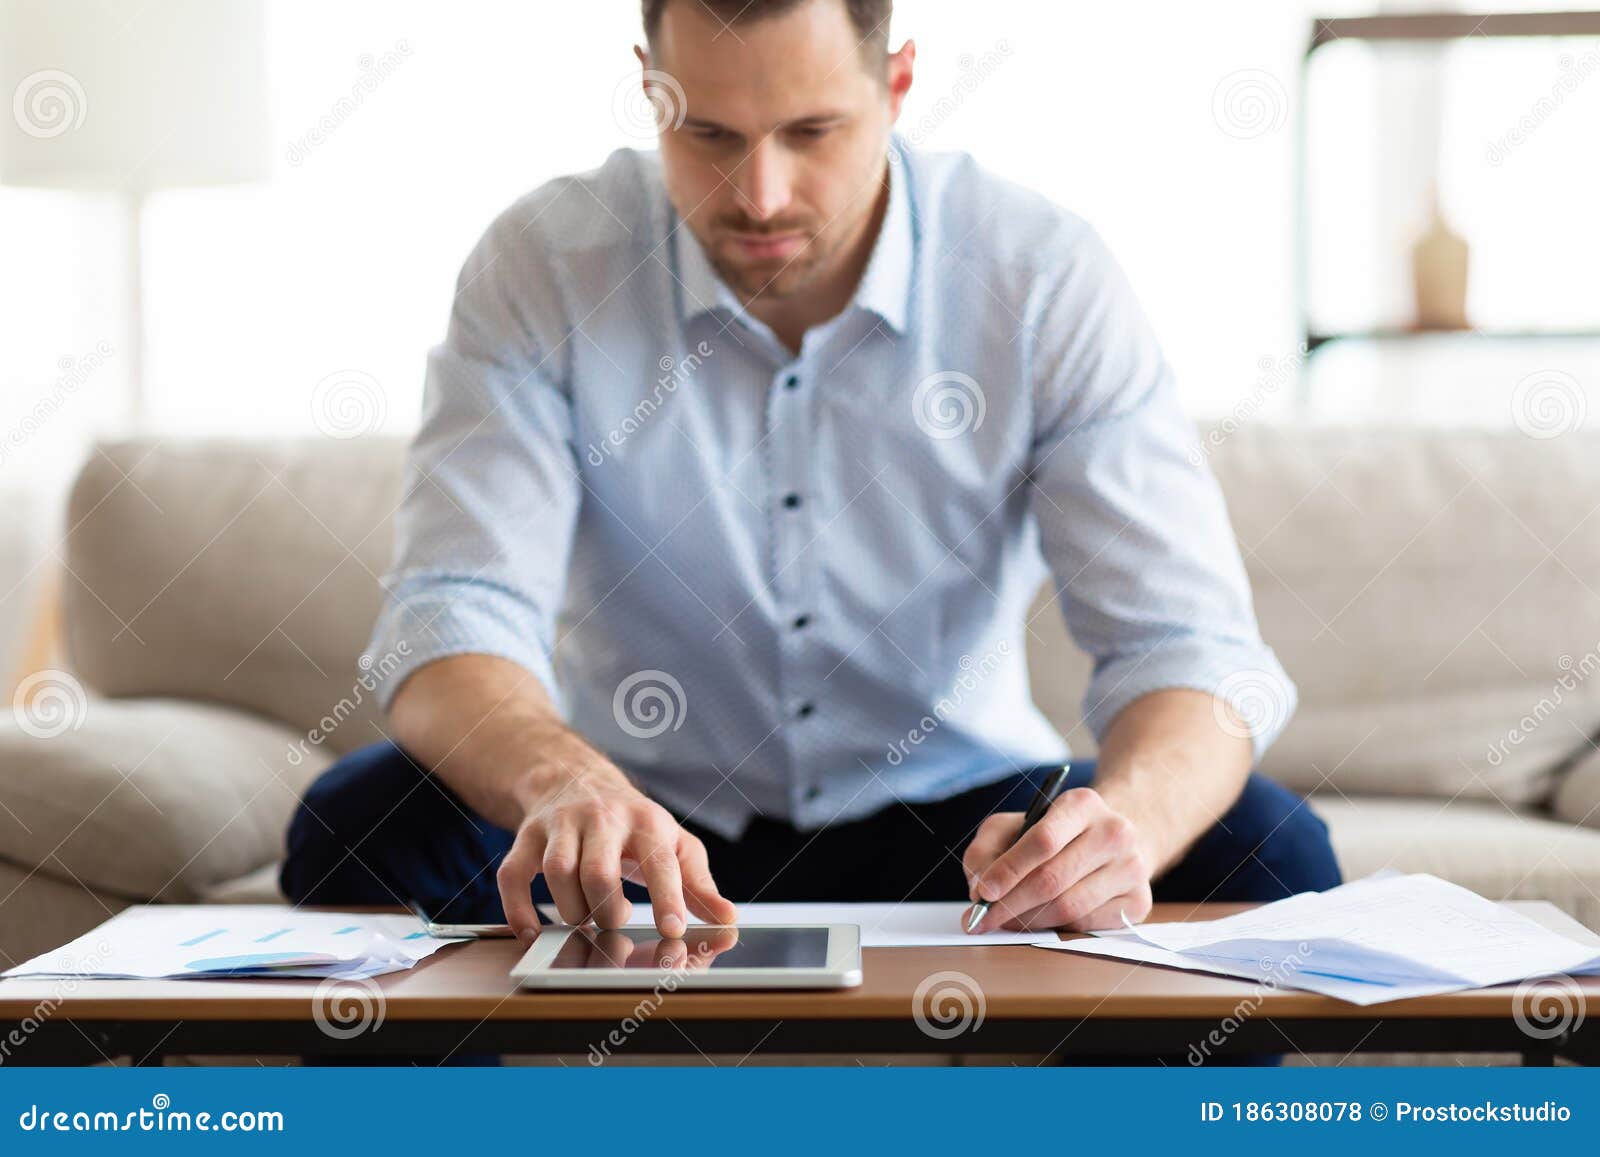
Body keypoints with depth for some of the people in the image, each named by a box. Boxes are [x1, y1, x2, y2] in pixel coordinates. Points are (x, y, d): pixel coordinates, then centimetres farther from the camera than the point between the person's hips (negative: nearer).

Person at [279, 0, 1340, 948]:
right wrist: (564, 785, -45)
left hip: (944, 815, 0)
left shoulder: (1045, 279, -13)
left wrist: (1125, 822, -43)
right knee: (359, 829, -27)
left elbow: (1187, 640, -18)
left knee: (1265, 854, -25)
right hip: (650, 814, 0)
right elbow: (454, 618, -21)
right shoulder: (543, 268, -12)